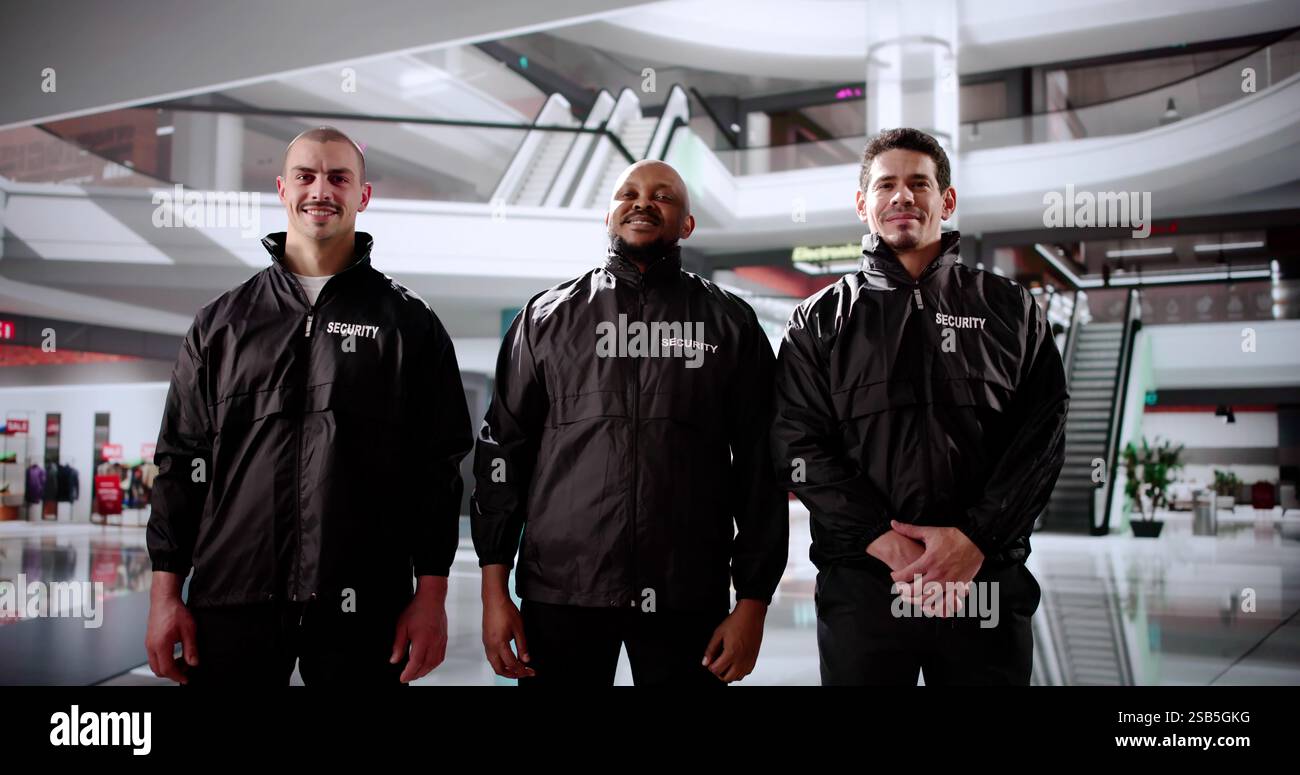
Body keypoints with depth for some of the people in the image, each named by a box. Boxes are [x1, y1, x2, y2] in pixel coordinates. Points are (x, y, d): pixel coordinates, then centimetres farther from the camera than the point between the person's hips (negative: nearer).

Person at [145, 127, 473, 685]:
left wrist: (431, 595, -4)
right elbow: (180, 461, 10)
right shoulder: (221, 322, 11)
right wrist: (166, 593, 4)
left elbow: (439, 466, 2)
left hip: (362, 608, -1)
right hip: (232, 601, 2)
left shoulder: (409, 323, 5)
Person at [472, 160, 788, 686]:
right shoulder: (548, 317, 8)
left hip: (687, 600, 0)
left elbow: (759, 468, 4)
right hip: (560, 593, 1)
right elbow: (503, 450, 7)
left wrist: (753, 602, -1)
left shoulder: (730, 323, 6)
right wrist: (495, 589, 0)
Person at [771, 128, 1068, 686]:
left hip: (987, 584, 1)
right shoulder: (821, 321, 8)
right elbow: (799, 445, -2)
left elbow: (1041, 436, 2)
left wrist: (975, 537, -12)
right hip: (861, 585, 0)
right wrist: (889, 544, -13)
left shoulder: (1011, 310, 10)